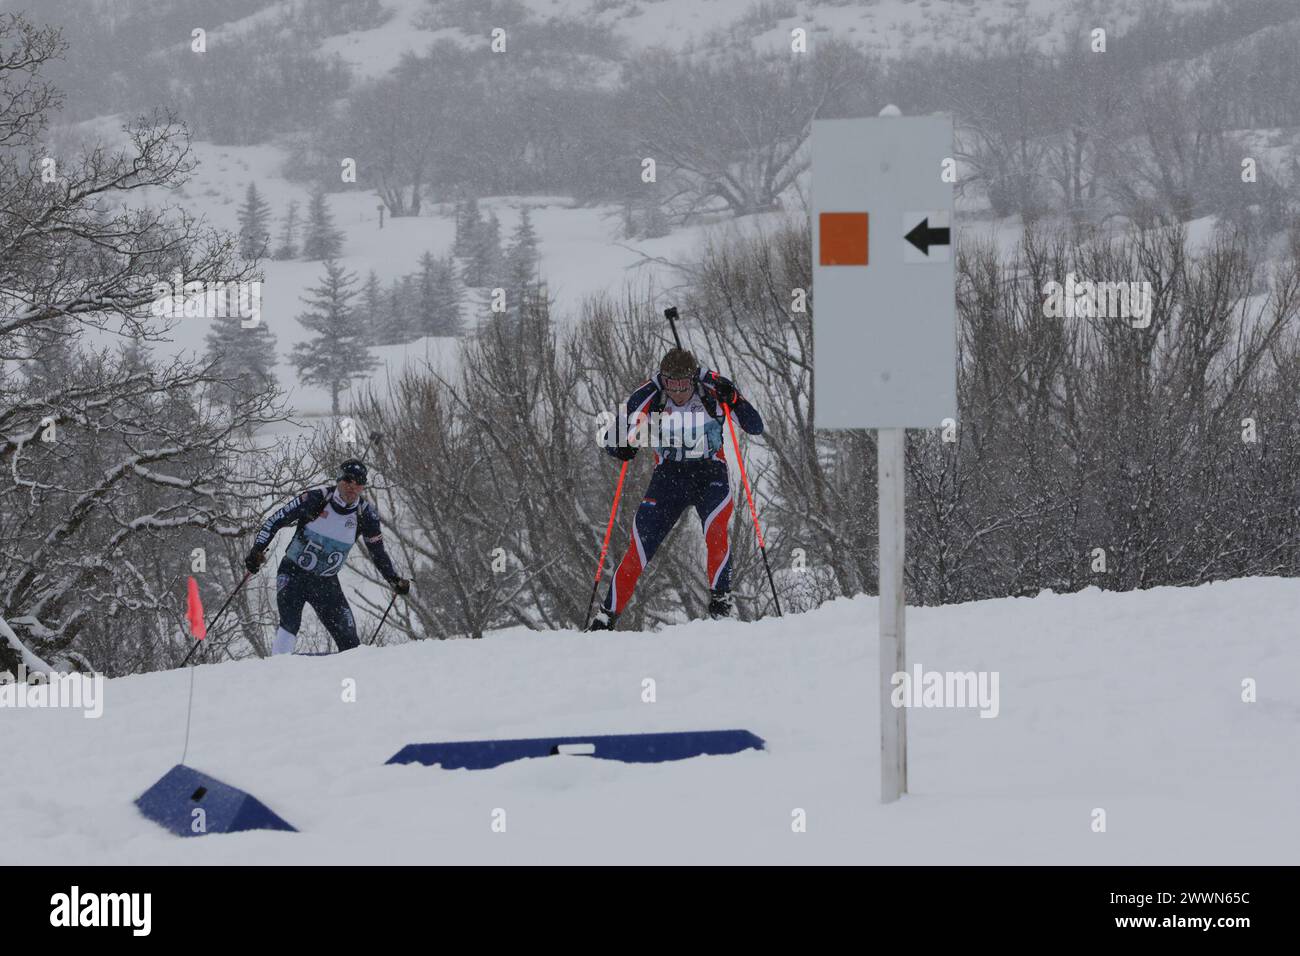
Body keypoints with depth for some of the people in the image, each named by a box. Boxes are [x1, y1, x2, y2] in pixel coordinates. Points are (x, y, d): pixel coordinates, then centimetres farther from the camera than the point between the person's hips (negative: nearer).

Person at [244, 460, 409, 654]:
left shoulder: (366, 514, -6)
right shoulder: (315, 499, -16)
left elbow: (378, 553, 10)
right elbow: (273, 522, -9)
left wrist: (395, 580, 2)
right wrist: (257, 550, -21)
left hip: (326, 583, 3)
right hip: (294, 573, -3)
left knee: (349, 641, -4)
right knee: (289, 625, -27)